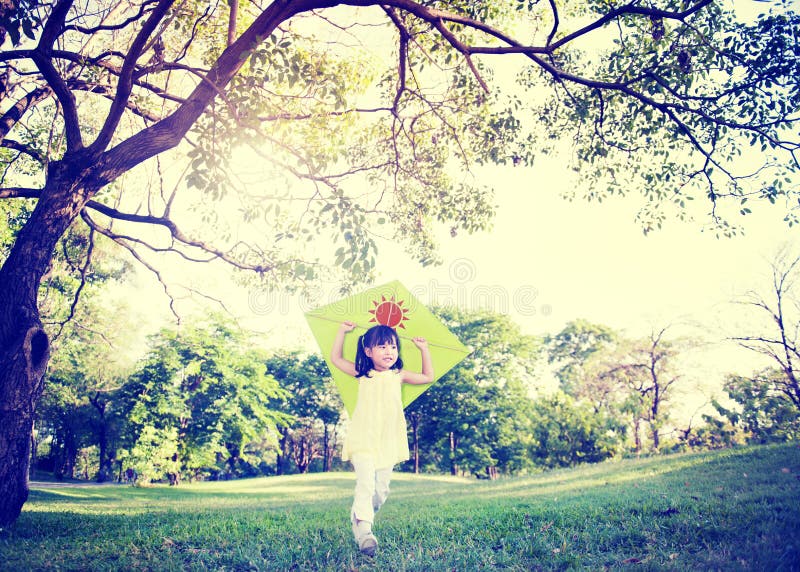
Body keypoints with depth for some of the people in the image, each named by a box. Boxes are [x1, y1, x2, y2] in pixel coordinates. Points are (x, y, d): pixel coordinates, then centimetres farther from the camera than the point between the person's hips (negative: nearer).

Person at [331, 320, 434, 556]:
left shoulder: (399, 375, 8)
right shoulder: (362, 374, 5)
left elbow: (428, 377, 19)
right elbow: (335, 358, 13)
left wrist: (424, 349, 13)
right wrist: (342, 331, 10)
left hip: (388, 442, 3)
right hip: (363, 440, -3)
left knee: (381, 489, 6)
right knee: (365, 482, -20)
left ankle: (362, 518, 28)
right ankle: (362, 530, -22)